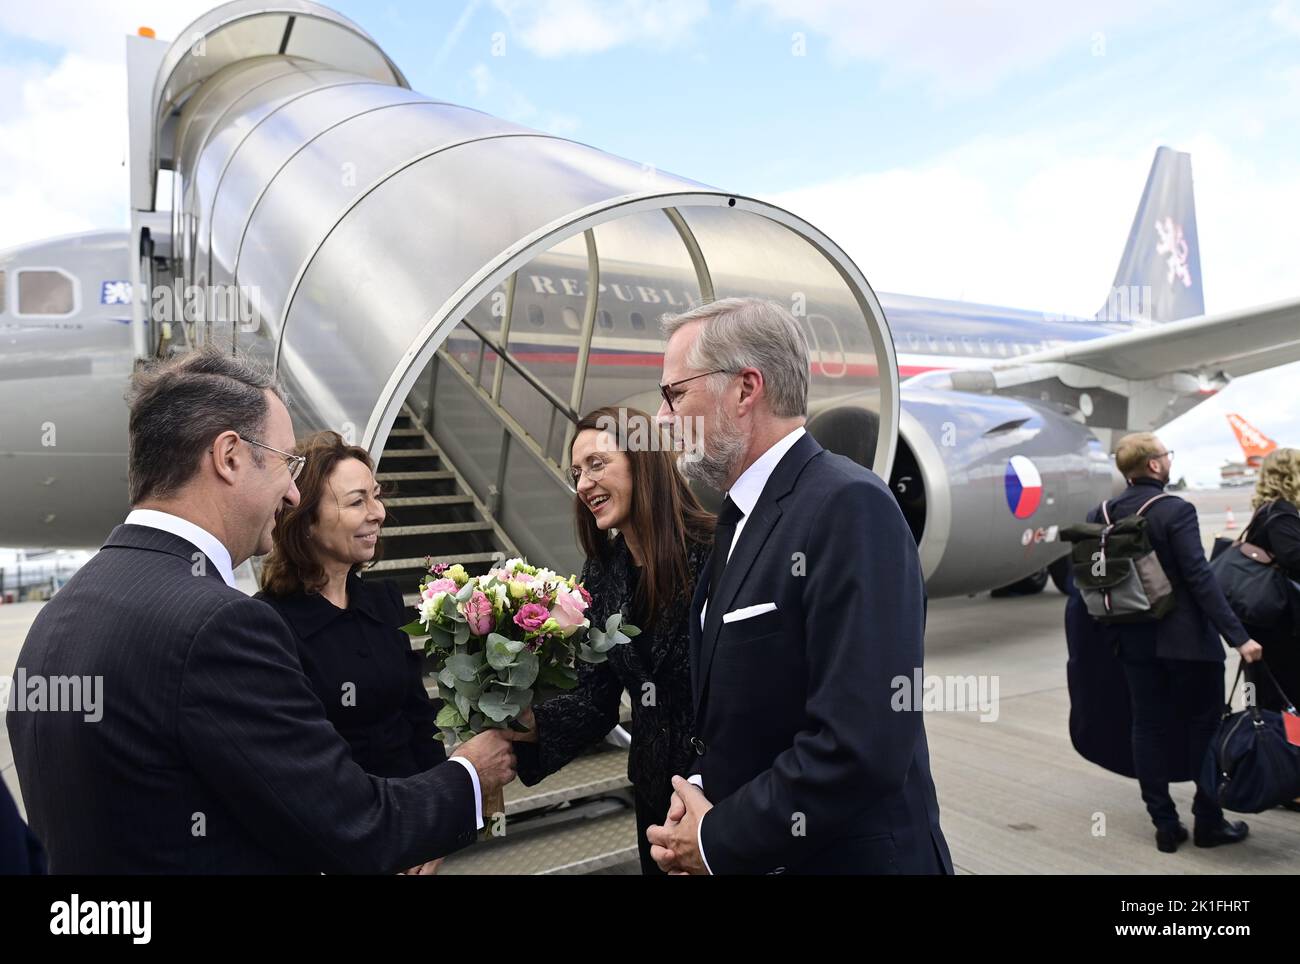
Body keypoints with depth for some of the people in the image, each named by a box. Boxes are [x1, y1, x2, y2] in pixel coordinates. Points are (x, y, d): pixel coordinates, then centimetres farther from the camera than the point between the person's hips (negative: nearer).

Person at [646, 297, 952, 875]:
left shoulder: (849, 506, -22)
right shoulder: (744, 515, 5)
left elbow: (862, 745, -28)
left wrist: (718, 842, -17)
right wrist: (697, 795, -4)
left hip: (844, 857, -7)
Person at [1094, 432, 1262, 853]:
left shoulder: (1102, 514, 1)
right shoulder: (1176, 511, -16)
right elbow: (1199, 578, -21)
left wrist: (1111, 633, 14)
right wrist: (1238, 636, -19)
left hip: (1135, 640, 5)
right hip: (1187, 640, -5)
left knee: (1149, 728, 11)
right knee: (1204, 727, 11)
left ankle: (1165, 825, 17)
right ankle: (1209, 822, 20)